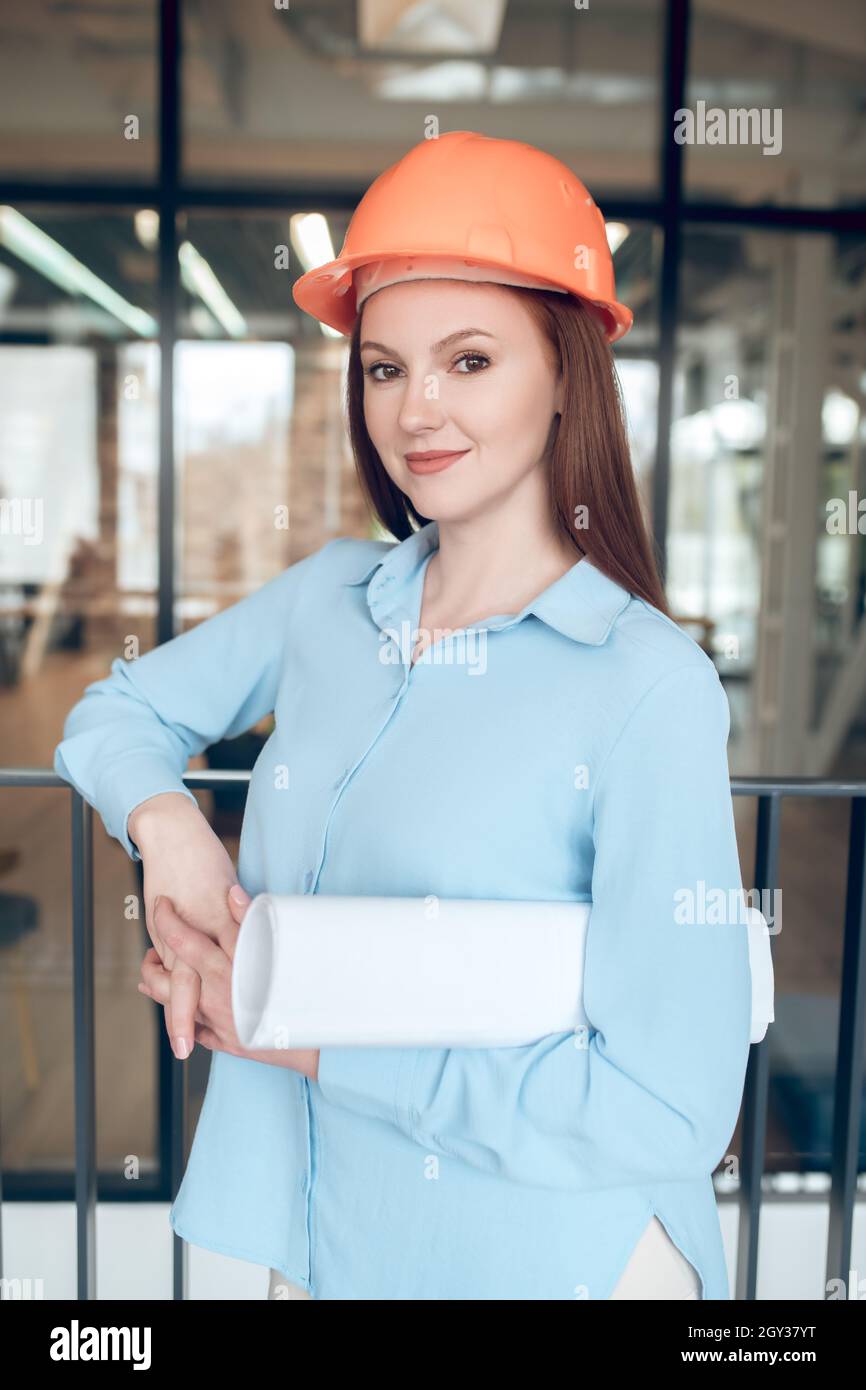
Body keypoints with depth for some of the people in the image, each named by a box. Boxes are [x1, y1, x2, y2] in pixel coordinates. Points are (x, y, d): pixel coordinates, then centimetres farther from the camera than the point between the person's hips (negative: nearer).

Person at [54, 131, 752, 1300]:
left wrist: (308, 1039, -18)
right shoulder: (331, 595, -4)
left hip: (549, 1256, -4)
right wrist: (170, 829, -12)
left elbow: (671, 1107, -22)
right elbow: (116, 711, 9)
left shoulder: (649, 686, -20)